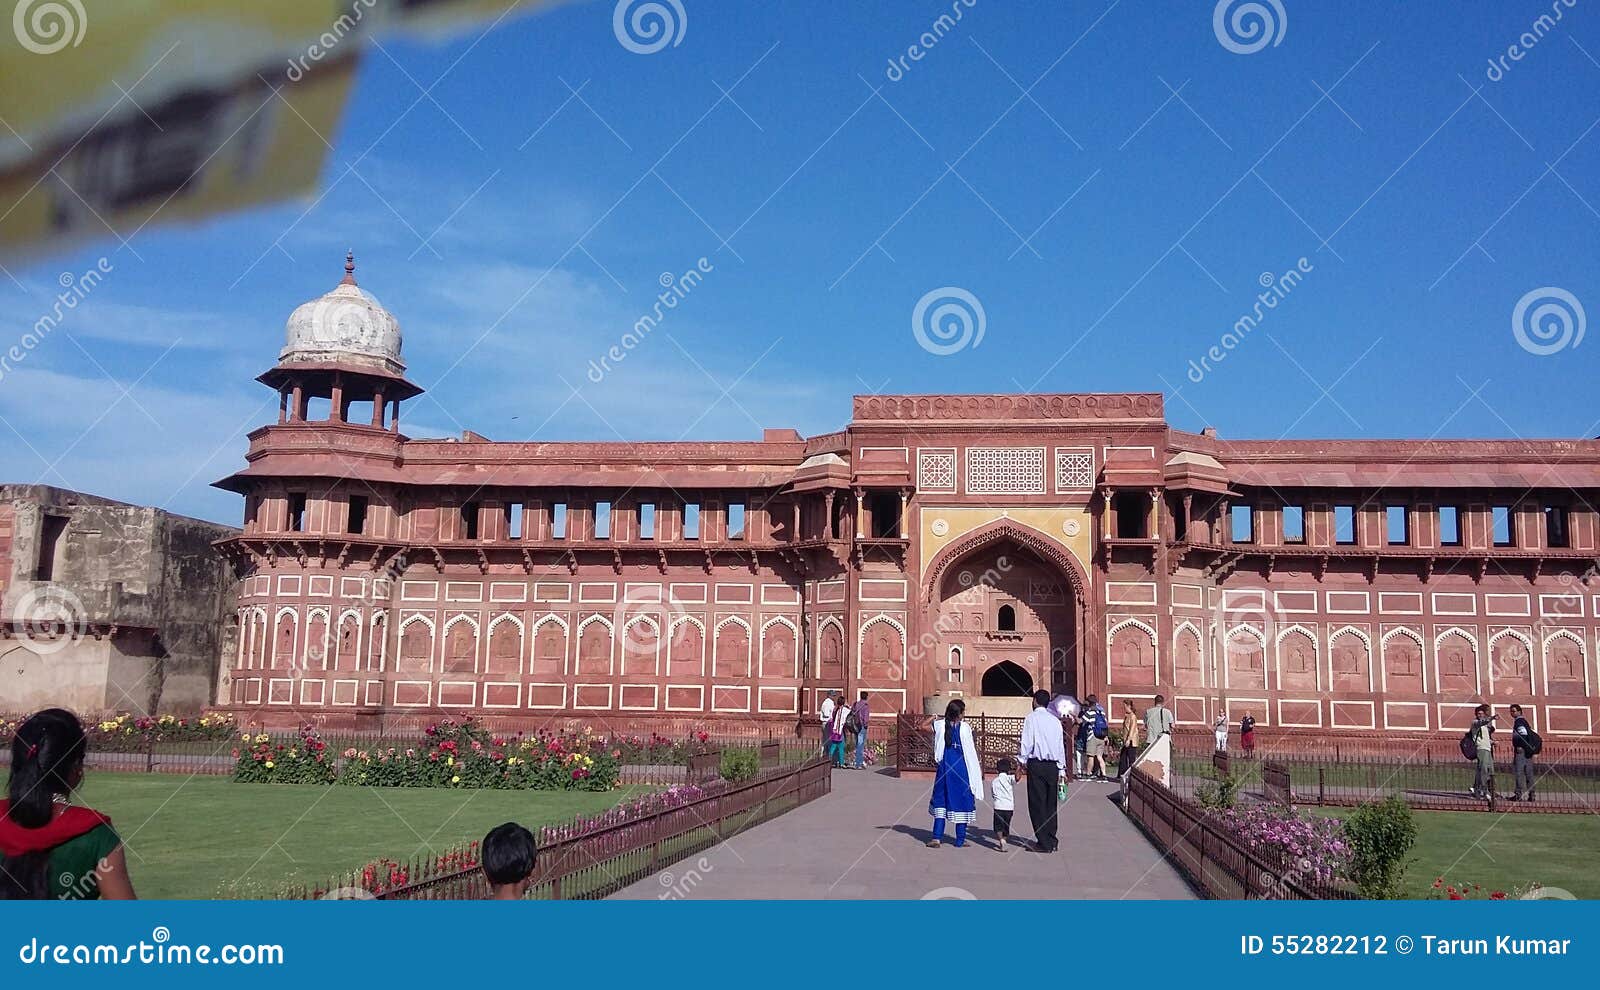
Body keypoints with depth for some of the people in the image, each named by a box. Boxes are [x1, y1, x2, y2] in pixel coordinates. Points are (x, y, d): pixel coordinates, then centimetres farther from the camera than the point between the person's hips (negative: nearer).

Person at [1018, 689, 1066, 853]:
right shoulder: (1055, 721, 11)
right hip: (1053, 766, 5)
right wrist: (1061, 769, 18)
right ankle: (1052, 842, 15)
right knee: (1051, 804, 12)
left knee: (1037, 803, 0)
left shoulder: (1031, 718, -4)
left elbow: (1027, 743, -9)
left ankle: (1044, 843, 0)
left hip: (1036, 765, -5)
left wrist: (1022, 760, -2)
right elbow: (1061, 746, 13)